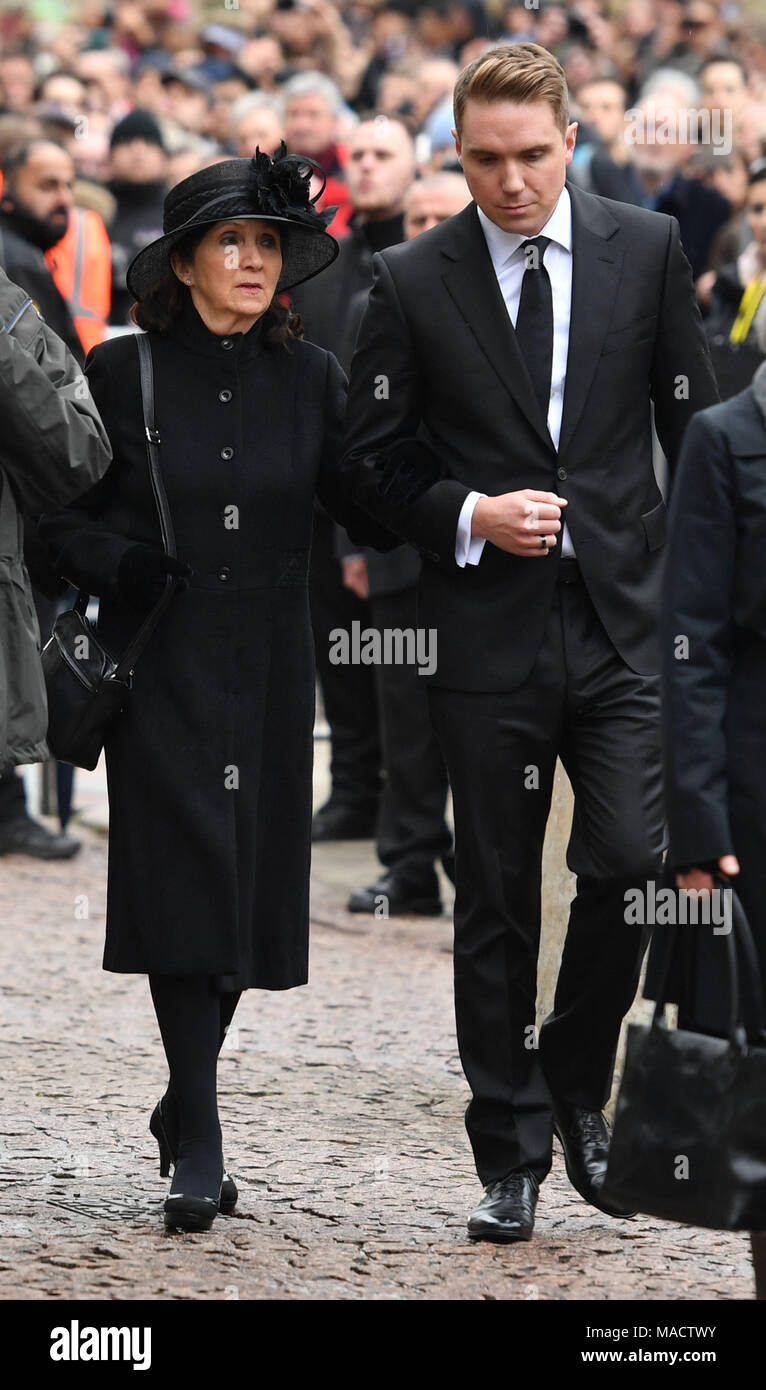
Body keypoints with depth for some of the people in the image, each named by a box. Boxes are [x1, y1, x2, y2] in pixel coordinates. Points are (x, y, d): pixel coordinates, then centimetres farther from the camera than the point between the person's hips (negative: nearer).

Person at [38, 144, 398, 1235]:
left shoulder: (310, 380, 6)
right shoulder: (124, 374, -1)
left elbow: (370, 507, 1)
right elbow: (59, 512, 3)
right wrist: (123, 568, -13)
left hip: (269, 668, 3)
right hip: (161, 663, -3)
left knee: (251, 888, 6)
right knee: (185, 884, -10)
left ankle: (185, 1108, 24)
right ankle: (198, 1145, -8)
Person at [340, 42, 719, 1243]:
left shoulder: (648, 251, 3)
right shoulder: (414, 282, 0)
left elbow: (694, 423, 9)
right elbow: (373, 458, 5)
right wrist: (470, 515, -11)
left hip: (625, 614, 0)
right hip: (489, 633, 0)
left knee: (632, 861, -12)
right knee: (497, 903, 5)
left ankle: (578, 1085, 13)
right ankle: (512, 1153, 16)